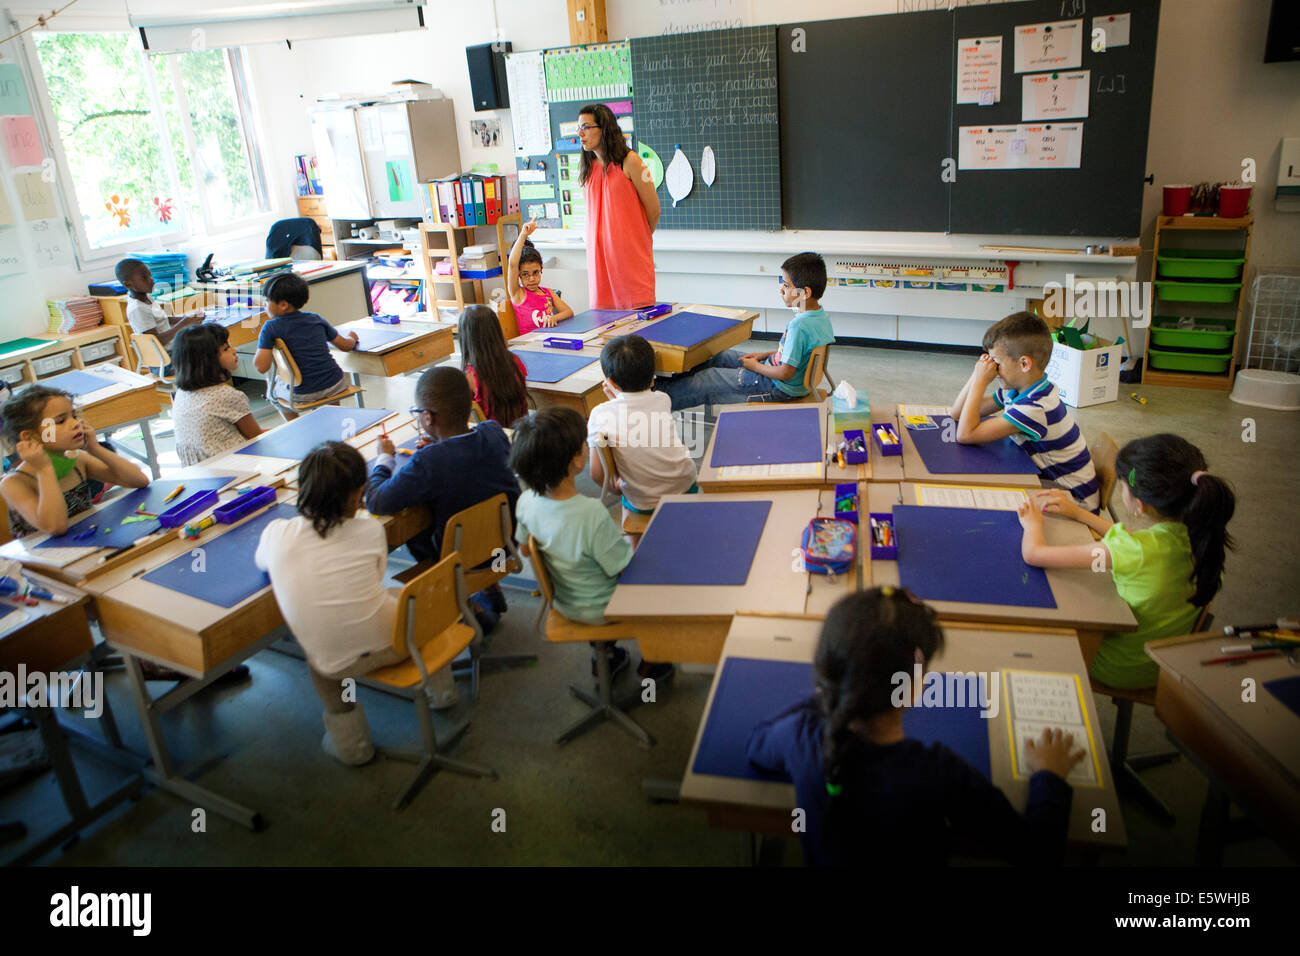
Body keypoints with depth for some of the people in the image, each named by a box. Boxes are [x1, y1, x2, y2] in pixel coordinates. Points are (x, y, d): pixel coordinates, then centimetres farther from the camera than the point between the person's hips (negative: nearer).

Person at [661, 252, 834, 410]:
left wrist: (755, 366, -13)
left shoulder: (800, 326, -31)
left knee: (704, 382, 1)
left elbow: (786, 373, -29)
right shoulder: (820, 316, -1)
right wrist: (766, 355, 10)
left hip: (777, 389, -10)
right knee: (721, 356, 20)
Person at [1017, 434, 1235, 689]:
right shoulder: (1198, 534, -17)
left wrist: (1033, 523, -7)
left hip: (1119, 671, -6)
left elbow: (1033, 553, -29)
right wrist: (1079, 513, 12)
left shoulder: (1136, 550, -37)